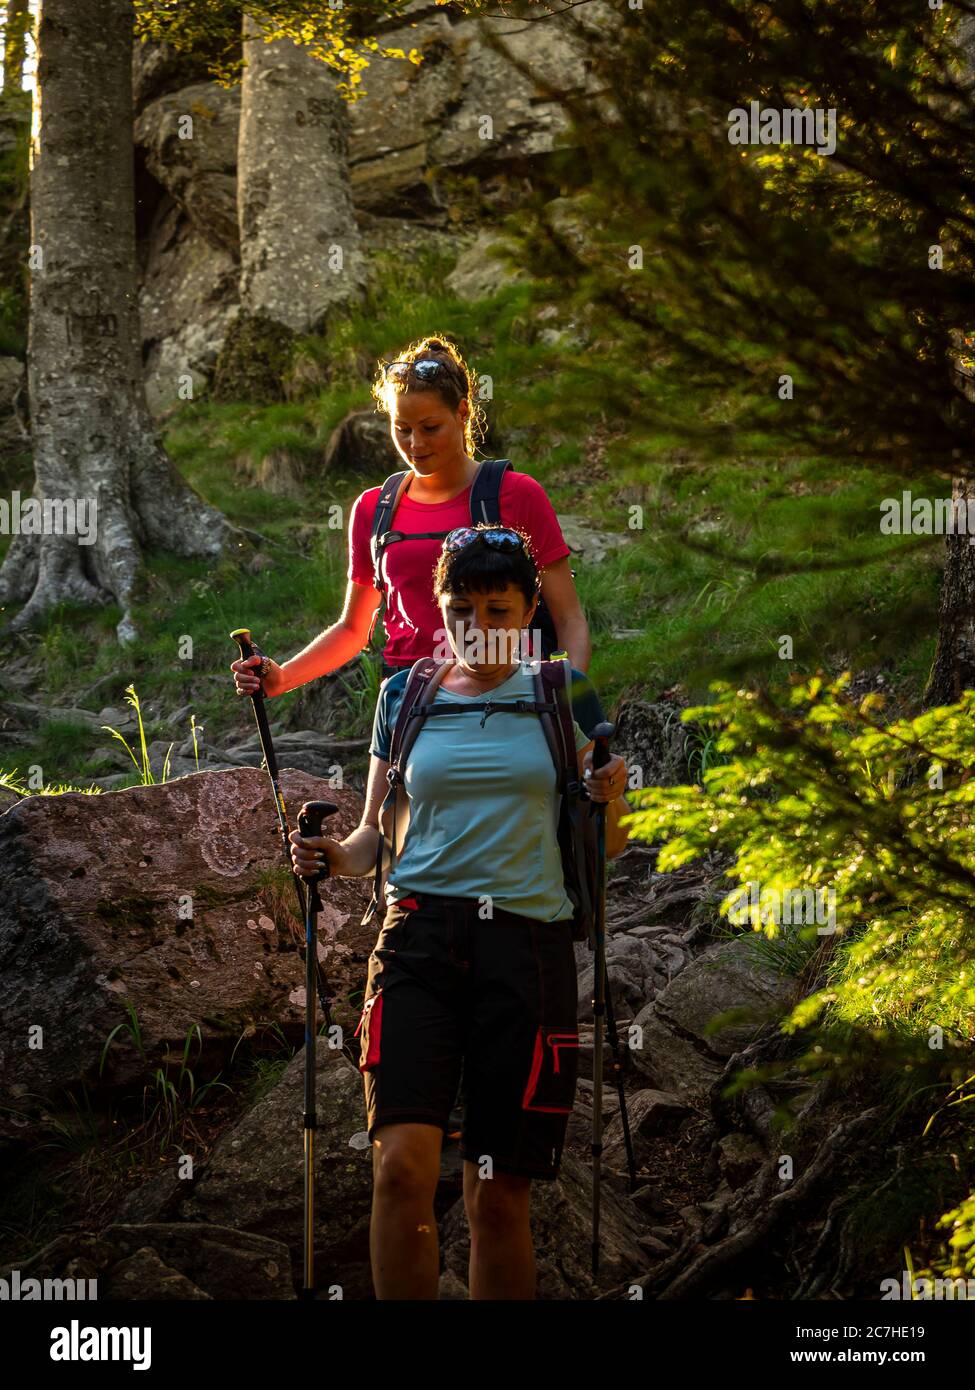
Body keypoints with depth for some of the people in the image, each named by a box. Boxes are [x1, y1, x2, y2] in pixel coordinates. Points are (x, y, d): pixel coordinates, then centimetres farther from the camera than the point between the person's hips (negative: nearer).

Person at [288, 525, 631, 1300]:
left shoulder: (563, 699, 9)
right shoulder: (404, 698, 12)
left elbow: (605, 848, 13)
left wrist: (609, 806, -9)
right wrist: (335, 857, -4)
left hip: (528, 945, 0)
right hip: (420, 934, 0)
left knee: (501, 1196, 1)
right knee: (404, 1163, -19)